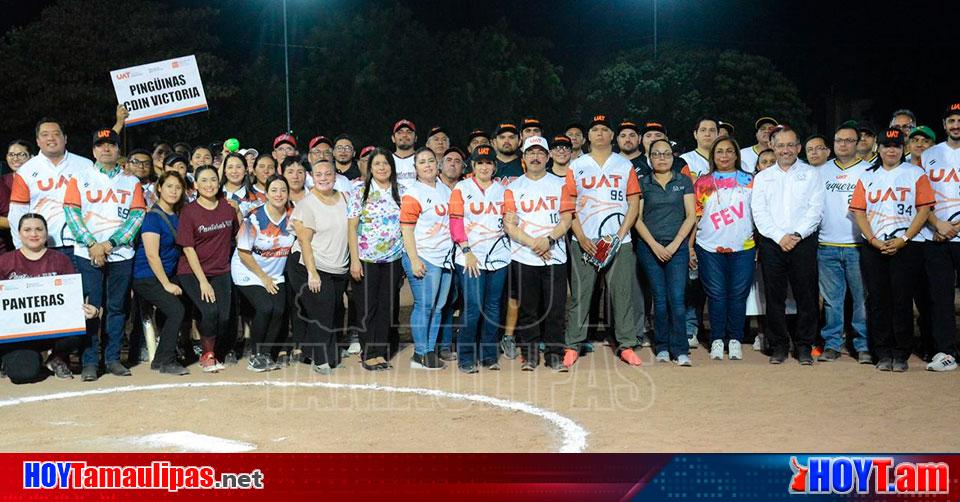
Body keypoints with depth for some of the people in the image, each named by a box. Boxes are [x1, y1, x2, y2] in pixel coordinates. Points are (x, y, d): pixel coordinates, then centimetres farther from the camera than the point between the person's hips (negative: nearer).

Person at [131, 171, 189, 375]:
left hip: (166, 277, 7)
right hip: (147, 278, -7)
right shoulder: (153, 217, -12)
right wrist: (167, 284, -14)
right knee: (176, 310, -18)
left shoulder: (176, 217, 9)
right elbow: (152, 255, -16)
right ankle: (165, 361, -9)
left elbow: (177, 249, 15)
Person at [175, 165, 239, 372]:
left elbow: (237, 234, 21)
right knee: (209, 311, -22)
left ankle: (214, 352, 17)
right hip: (192, 272, -3)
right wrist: (203, 281, -14)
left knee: (224, 317, -11)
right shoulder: (189, 211, -8)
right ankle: (208, 354, 3)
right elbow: (188, 249, -10)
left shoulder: (228, 207, 4)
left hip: (221, 271, 3)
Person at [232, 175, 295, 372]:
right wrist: (263, 278, -10)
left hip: (276, 274, 4)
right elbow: (243, 253, -12)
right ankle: (255, 355, -1)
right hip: (249, 272, -4)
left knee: (279, 310, -14)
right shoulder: (254, 218, -16)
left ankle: (266, 354, 6)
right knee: (265, 308, -21)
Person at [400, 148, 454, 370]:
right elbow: (406, 229, -12)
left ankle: (431, 352, 16)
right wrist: (414, 260, -18)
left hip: (445, 257, 7)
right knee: (424, 306, -6)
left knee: (438, 307, 8)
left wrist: (455, 251, 18)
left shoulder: (444, 189, 15)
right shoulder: (412, 193, -7)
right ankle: (420, 355, 2)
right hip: (424, 257, -7)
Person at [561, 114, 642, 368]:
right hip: (584, 242, 0)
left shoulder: (625, 165, 10)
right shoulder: (576, 166, 9)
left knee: (622, 293, 0)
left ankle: (626, 345, 8)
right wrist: (581, 238, -7)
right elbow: (569, 206, 4)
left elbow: (634, 204, 5)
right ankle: (573, 345, 7)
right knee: (580, 294, 1)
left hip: (619, 242, 0)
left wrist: (620, 235, -7)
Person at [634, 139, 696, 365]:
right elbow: (637, 218, 2)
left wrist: (674, 244, -7)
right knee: (660, 300, 2)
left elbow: (691, 216, 3)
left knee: (677, 298, -8)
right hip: (649, 247, 0)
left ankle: (680, 349, -2)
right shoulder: (643, 183, 7)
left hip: (677, 247, 0)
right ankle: (662, 347, 12)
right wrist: (655, 245, -8)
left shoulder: (684, 181, 8)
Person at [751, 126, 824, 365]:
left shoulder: (810, 174, 10)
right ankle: (778, 345, 12)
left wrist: (797, 234, -13)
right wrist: (779, 237, -9)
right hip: (772, 243, 1)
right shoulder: (762, 177, 13)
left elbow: (816, 209, 0)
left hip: (803, 243, -1)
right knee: (774, 296, 2)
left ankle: (804, 346, 10)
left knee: (806, 296, 0)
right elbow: (759, 212, 3)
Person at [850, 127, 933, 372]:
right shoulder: (867, 177, 13)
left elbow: (924, 209, -2)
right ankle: (883, 354, 12)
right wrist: (874, 241, -7)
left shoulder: (915, 174, 5)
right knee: (877, 301, 3)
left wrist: (903, 239, -12)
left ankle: (901, 354, 6)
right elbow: (859, 212, 6)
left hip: (907, 246, -2)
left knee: (902, 301, -3)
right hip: (873, 248, 3)